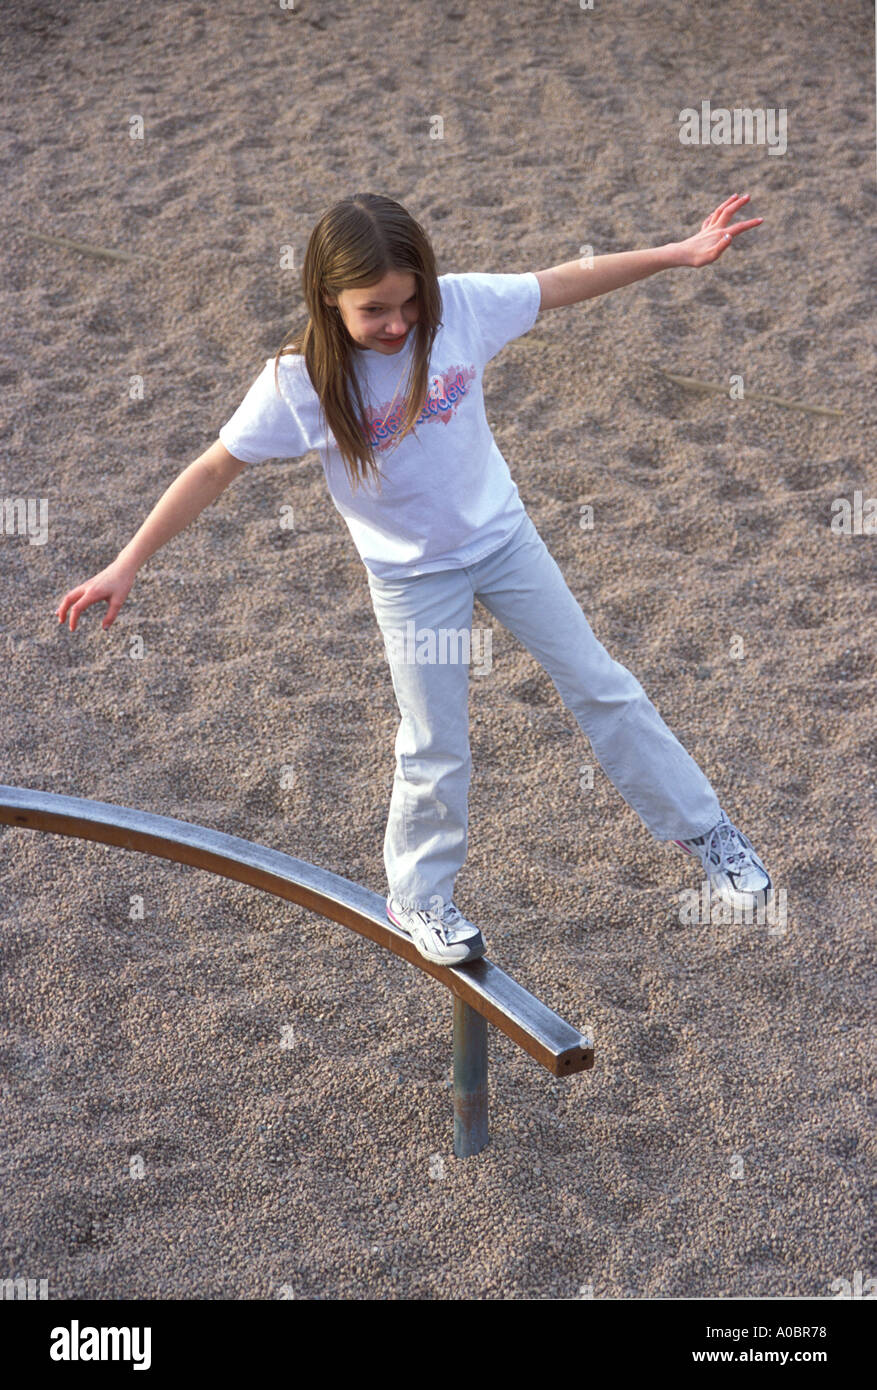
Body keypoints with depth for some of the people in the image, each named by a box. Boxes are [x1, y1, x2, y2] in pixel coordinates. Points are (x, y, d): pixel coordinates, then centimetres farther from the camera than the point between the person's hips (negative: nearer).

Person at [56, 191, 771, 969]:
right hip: (414, 575, -2)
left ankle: (700, 826, 30)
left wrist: (679, 254, -5)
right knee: (438, 753, 6)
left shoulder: (459, 305, -18)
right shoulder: (299, 381, -23)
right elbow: (216, 469, -15)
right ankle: (418, 897, 32)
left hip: (502, 533, 3)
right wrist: (127, 566, -16)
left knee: (599, 685, 12)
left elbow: (567, 283, -5)